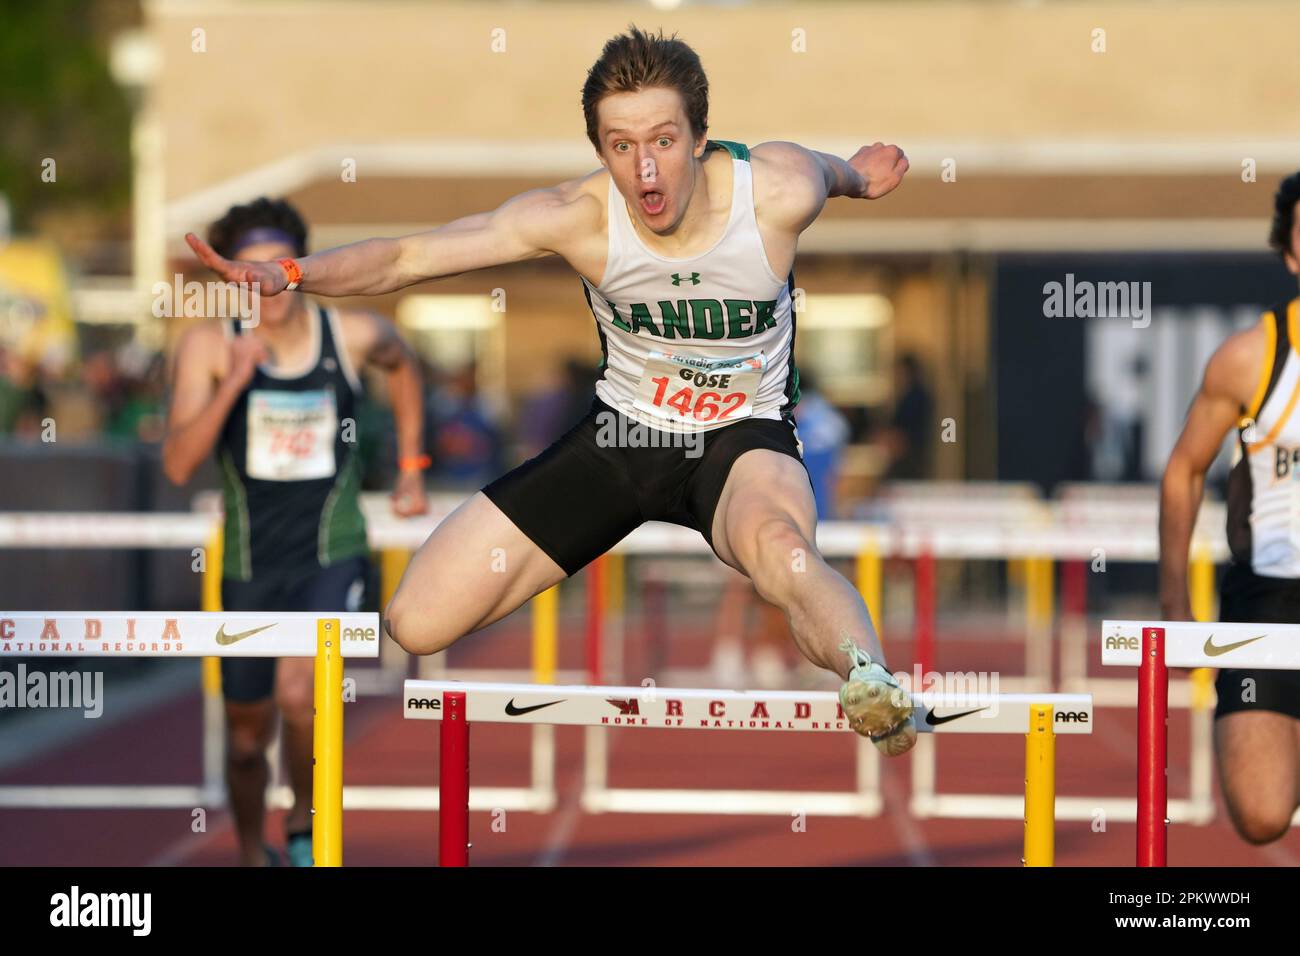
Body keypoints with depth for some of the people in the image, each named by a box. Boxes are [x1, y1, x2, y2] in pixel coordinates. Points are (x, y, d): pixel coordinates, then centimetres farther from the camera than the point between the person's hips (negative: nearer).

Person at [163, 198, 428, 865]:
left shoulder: (354, 335, -7)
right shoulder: (209, 345, -11)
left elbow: (403, 365, 18)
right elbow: (178, 465, -19)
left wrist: (410, 469, 17)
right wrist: (234, 382, -30)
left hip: (331, 557, -1)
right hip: (249, 565, 1)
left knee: (298, 694, -26)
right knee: (247, 731, 13)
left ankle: (304, 823, 1)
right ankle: (252, 854, 40)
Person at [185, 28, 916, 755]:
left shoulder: (779, 190, -22)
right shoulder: (579, 217, -21)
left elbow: (829, 171, 5)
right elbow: (405, 257, -19)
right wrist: (291, 274, -35)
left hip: (745, 434, -3)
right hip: (624, 430, 3)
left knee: (776, 542, -44)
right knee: (417, 623, -6)